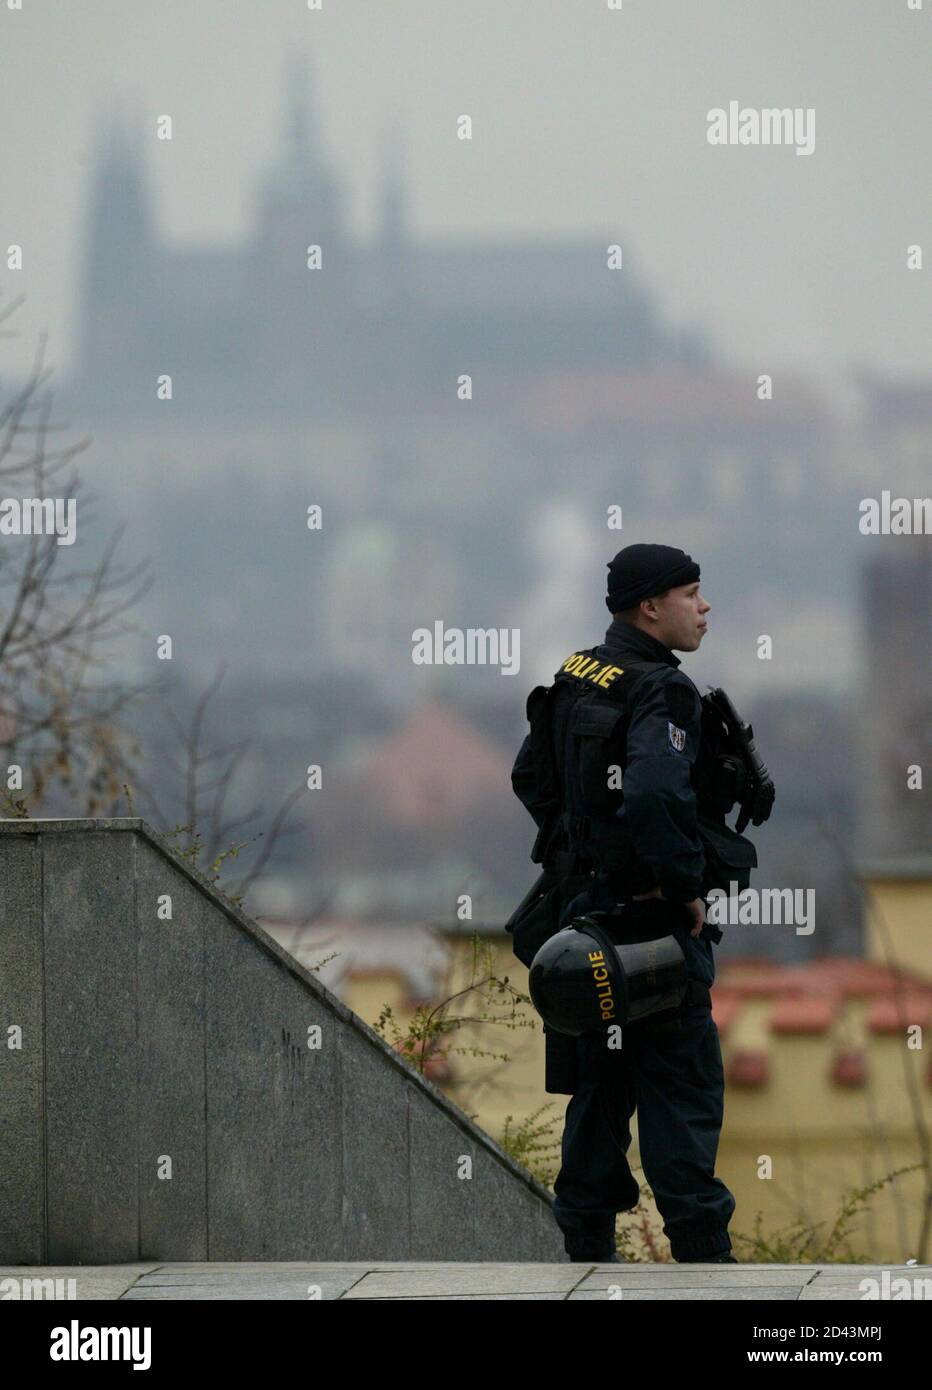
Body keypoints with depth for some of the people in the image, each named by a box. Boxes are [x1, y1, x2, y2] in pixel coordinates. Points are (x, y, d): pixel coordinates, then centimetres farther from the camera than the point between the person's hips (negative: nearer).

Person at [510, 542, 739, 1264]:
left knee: (598, 1088, 14)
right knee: (682, 1090, -3)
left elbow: (529, 776, 22)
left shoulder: (574, 677, 9)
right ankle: (702, 1255, -3)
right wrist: (685, 886, -20)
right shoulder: (662, 691, -18)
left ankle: (587, 1245, 17)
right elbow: (653, 797, -33)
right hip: (654, 923, -8)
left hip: (587, 903, 8)